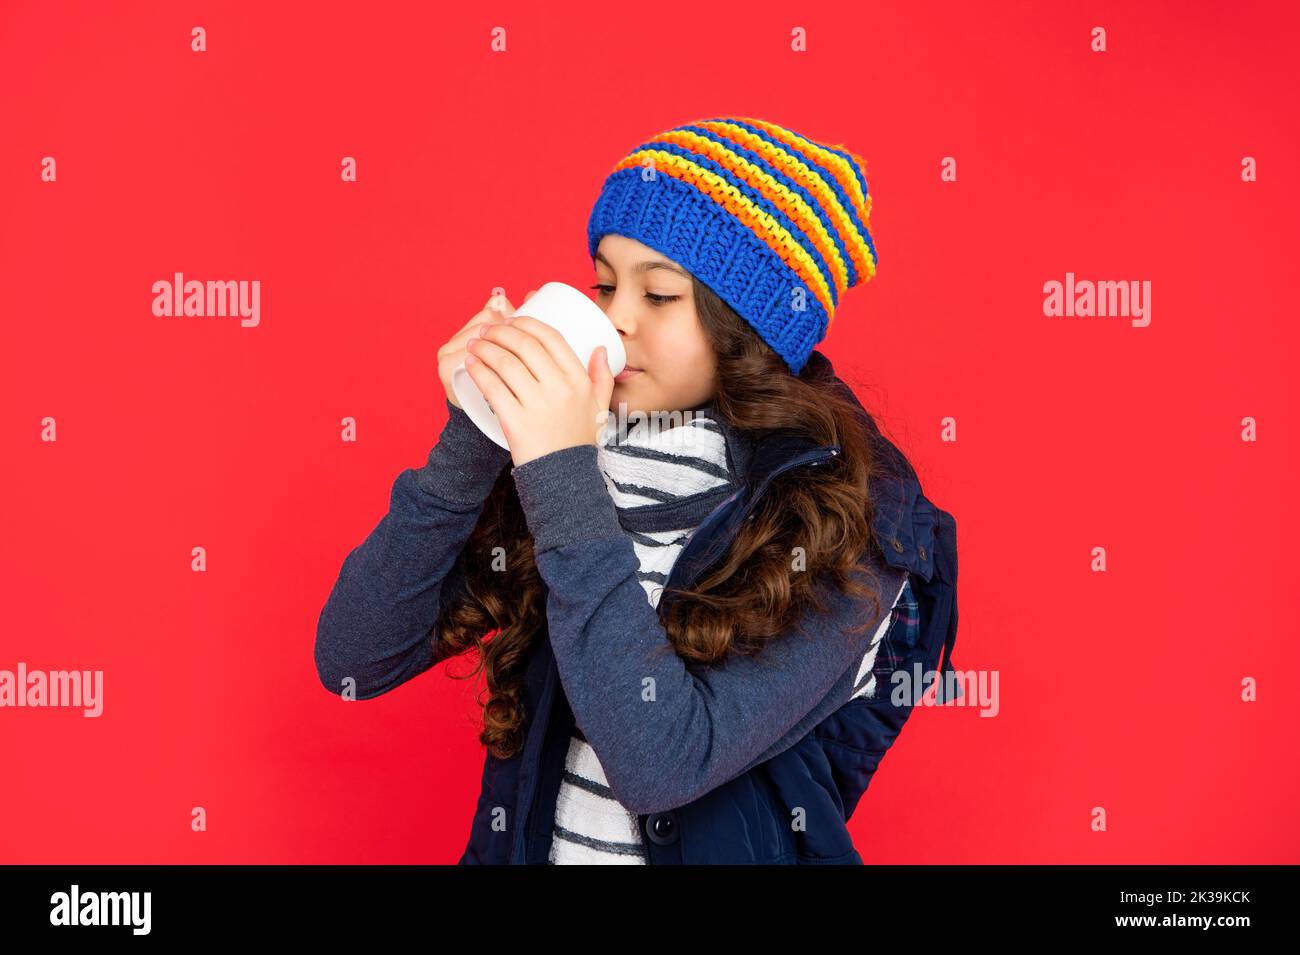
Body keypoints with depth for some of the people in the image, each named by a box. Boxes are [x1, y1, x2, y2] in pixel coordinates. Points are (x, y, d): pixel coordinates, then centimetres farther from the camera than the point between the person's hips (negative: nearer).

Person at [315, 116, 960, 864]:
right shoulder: (565, 454, -4)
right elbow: (353, 663, -6)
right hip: (529, 842, 3)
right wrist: (468, 442, -15)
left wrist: (564, 482, -24)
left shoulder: (843, 525, -13)